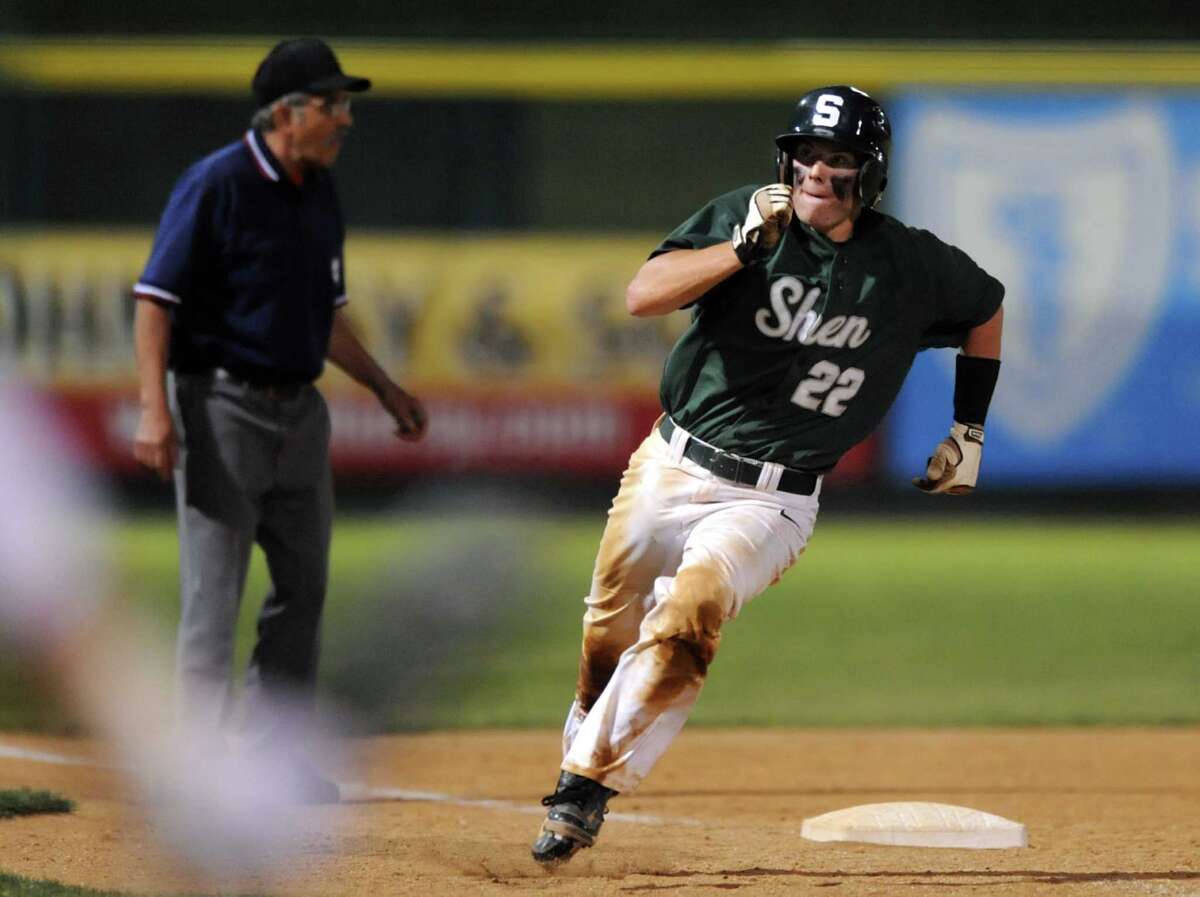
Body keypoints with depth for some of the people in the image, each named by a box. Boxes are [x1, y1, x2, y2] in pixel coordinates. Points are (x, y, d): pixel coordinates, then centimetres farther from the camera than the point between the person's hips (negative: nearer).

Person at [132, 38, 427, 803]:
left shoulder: (320, 193, 11)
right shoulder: (217, 186, -13)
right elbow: (156, 300, -15)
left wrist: (385, 388, 18)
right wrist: (155, 410, -24)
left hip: (299, 410, 8)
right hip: (222, 406, -8)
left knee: (304, 588, 10)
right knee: (214, 597, -5)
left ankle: (275, 754, 19)